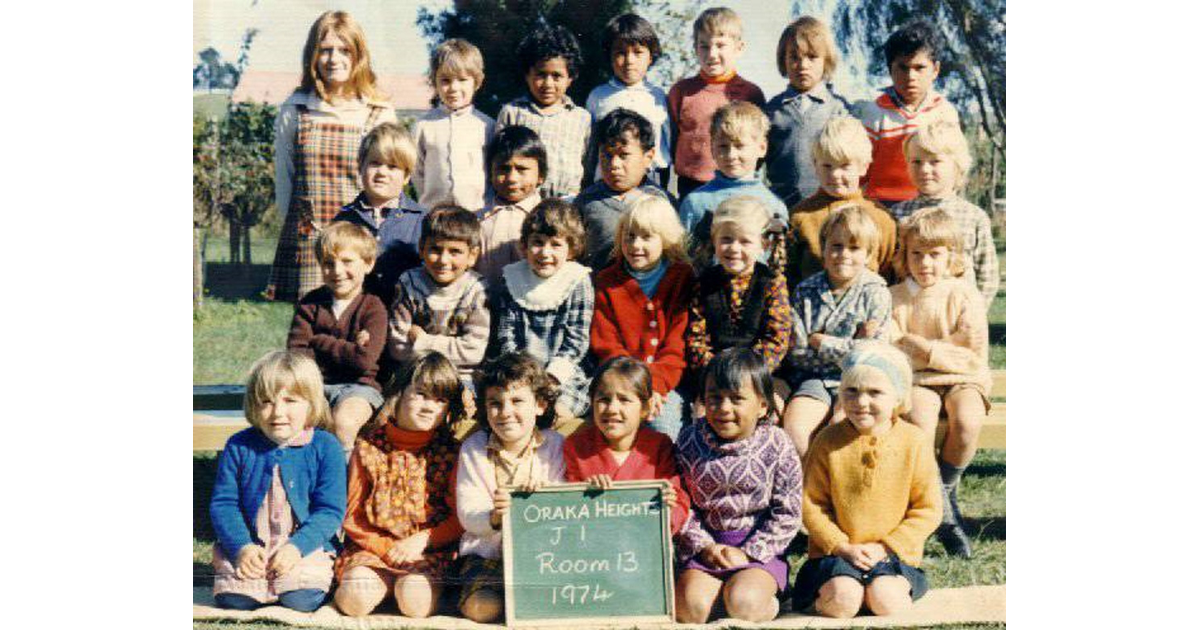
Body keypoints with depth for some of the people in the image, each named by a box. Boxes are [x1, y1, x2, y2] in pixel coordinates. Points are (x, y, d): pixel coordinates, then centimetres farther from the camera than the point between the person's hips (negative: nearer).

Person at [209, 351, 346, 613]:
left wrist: (297, 546, -21)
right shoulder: (239, 447, 1)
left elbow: (331, 510, -7)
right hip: (249, 546, 2)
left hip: (307, 545, -2)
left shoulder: (325, 447, -5)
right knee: (233, 599, -19)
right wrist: (242, 547, -15)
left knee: (301, 599, -23)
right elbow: (222, 503, 1)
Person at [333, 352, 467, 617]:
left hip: (429, 549, 0)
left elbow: (460, 518, -1)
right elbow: (352, 513, 3)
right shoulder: (369, 447, 3)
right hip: (373, 545, 1)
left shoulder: (449, 452, 1)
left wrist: (421, 540, -14)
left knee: (415, 601, -28)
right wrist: (385, 547, -9)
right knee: (355, 600, -26)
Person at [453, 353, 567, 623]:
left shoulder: (555, 445, 1)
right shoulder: (473, 448, 1)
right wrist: (493, 519, -29)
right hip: (486, 550, 0)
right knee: (483, 609, -24)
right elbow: (468, 515, -6)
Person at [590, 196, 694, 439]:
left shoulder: (683, 278, 7)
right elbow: (606, 346, 2)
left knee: (664, 420, -28)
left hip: (667, 384, 0)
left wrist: (655, 384, -15)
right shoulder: (606, 282, 10)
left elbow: (679, 346, 0)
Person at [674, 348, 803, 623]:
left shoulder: (777, 446, -9)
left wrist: (748, 552, -12)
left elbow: (787, 515, -5)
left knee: (743, 606, -25)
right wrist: (704, 546, -10)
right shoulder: (689, 440, -4)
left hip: (759, 546, -2)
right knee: (691, 608, -20)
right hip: (706, 544, 2)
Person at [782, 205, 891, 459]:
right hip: (813, 379, 2)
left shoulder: (876, 294, 0)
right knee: (793, 428, -24)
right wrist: (848, 346, -9)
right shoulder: (805, 291, 6)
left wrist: (818, 341, -6)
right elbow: (797, 352, -1)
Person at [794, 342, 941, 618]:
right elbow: (812, 503, -1)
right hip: (836, 551, -1)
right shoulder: (828, 441, -3)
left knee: (886, 602, -25)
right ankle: (823, 589, 4)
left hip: (893, 552, 1)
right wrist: (843, 547, -12)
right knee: (842, 601, -26)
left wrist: (886, 546, -9)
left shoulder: (915, 442, -2)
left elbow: (928, 508, 0)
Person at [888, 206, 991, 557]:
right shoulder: (896, 298, 4)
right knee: (919, 420, -32)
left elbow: (974, 356, -5)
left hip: (963, 378, 0)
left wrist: (923, 347, -12)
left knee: (967, 421, -32)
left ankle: (945, 487, -4)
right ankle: (941, 510, -16)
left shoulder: (965, 295, 0)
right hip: (917, 380, 0)